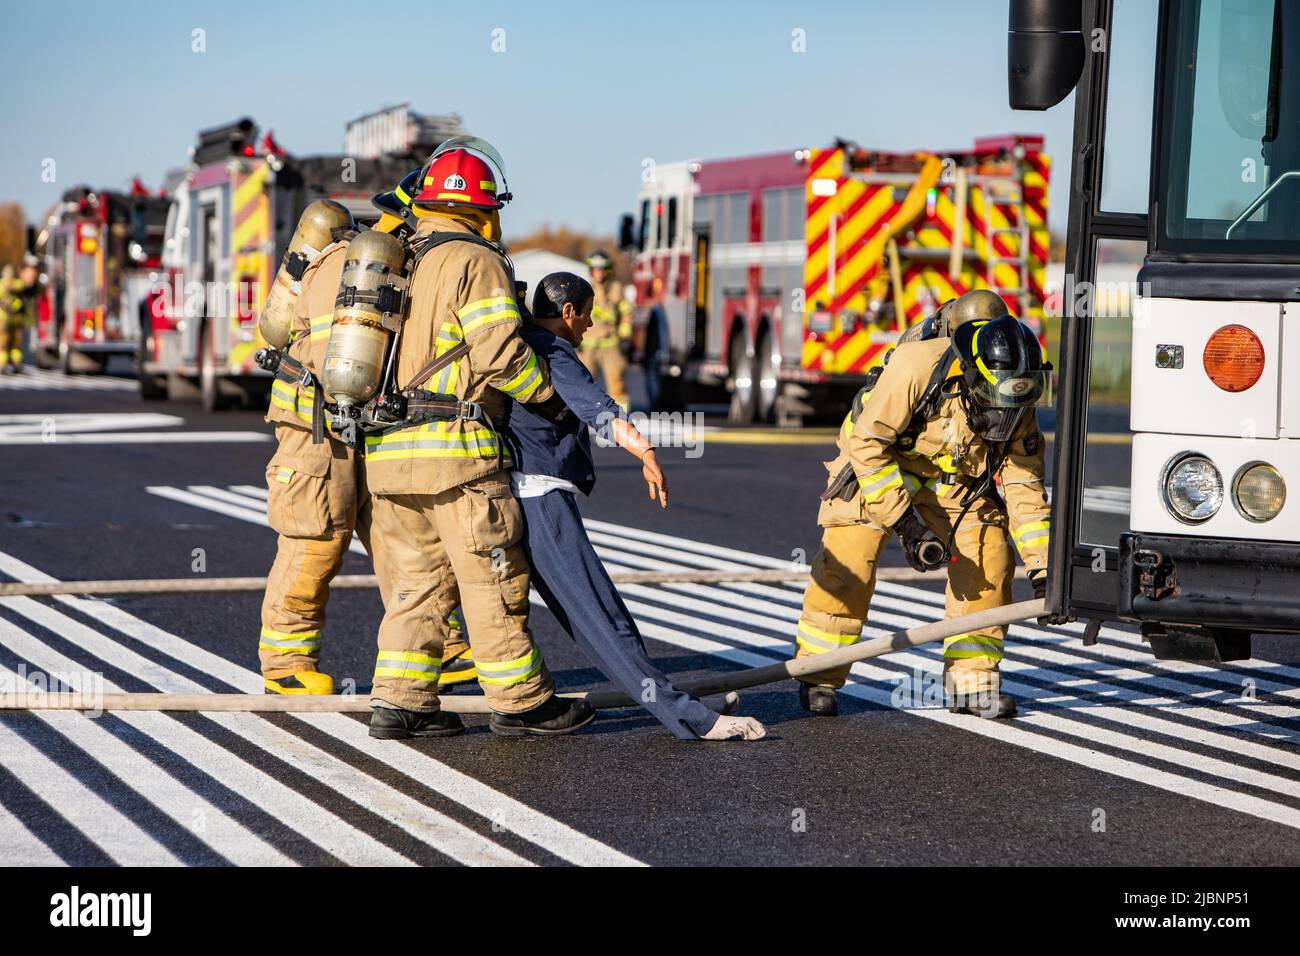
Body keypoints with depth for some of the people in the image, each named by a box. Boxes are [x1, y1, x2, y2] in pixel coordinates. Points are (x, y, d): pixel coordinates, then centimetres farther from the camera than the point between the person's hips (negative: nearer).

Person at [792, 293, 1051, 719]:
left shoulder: (1019, 408, -18)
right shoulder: (916, 365, -34)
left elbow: (1024, 487, -10)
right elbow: (867, 442, -28)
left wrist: (1042, 570, -15)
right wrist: (904, 517, -29)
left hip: (953, 478, 4)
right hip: (876, 463, -4)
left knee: (990, 558, -11)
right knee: (848, 561, -17)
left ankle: (972, 681, -1)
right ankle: (818, 677, 0)